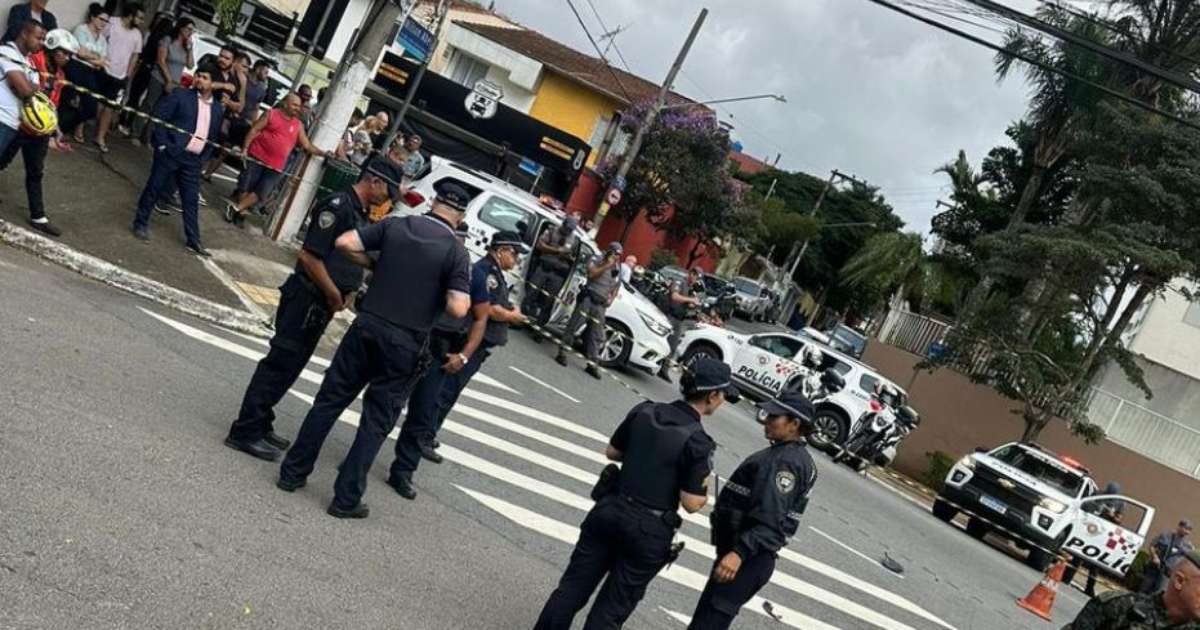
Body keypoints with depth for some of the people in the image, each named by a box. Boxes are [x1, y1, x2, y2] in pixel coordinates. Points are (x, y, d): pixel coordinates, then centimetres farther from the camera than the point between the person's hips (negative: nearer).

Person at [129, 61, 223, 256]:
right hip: (170, 152, -4)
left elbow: (213, 135, 17)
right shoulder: (180, 96, -3)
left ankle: (193, 240, 11)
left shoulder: (217, 109, 11)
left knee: (191, 200, 6)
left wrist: (203, 157, 8)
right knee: (154, 189, 4)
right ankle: (141, 223, 21)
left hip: (193, 159, 4)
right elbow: (159, 117, -6)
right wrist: (162, 144, -12)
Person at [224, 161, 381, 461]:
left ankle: (260, 425, 25)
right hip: (306, 298, -9)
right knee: (280, 363, -5)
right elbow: (309, 256, -21)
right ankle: (245, 431, 2)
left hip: (322, 304, 9)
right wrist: (335, 295, -13)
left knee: (290, 367, 15)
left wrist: (345, 294, 7)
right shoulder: (338, 206, -16)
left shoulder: (361, 213, 13)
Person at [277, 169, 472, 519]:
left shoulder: (395, 225, 3)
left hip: (367, 326, 3)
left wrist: (374, 265, 11)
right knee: (376, 422, 7)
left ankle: (293, 472, 22)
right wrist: (462, 293, 6)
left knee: (330, 400, 15)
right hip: (405, 343, -3)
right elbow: (458, 309, -16)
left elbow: (345, 243, -4)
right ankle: (346, 499, 11)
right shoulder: (457, 253, -7)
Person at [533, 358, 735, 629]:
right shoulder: (698, 441, -17)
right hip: (648, 531, -4)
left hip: (609, 510, 4)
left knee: (572, 588, 15)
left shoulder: (643, 411, -1)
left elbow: (611, 451, 10)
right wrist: (705, 489, 4)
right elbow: (692, 503, -15)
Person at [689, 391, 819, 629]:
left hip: (748, 559, -11)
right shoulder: (792, 456, 15)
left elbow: (768, 519, -28)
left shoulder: (785, 461, -18)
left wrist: (739, 552, -37)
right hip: (752, 556, 11)